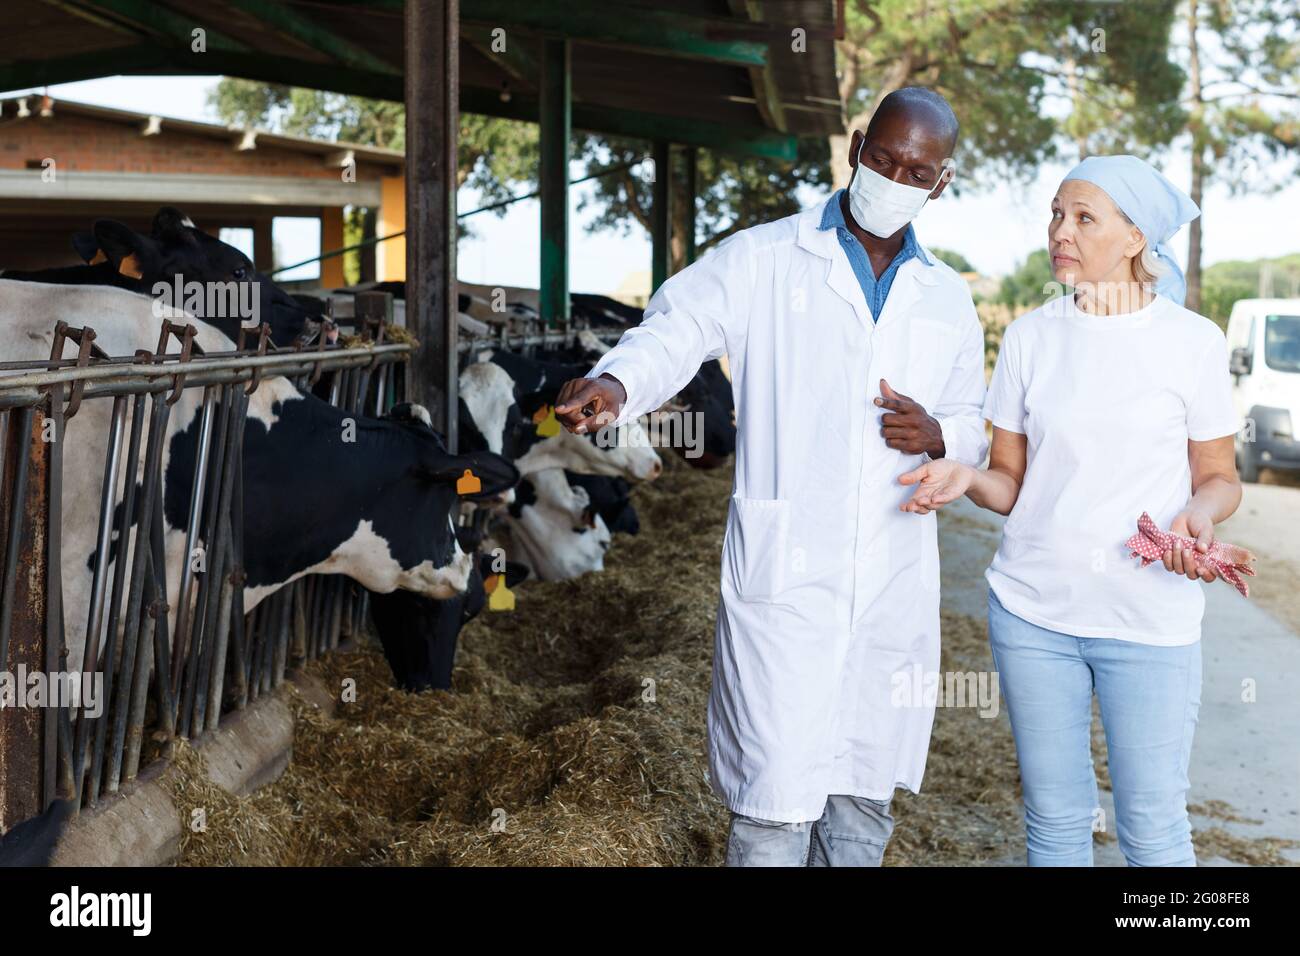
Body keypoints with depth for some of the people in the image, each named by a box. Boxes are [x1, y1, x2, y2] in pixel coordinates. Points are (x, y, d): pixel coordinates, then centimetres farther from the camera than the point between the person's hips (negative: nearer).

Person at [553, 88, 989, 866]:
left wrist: (939, 436, -2)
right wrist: (615, 383, -33)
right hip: (783, 577, -4)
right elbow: (675, 333, -11)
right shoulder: (765, 260, 1)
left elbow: (977, 428, 22)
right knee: (775, 806, -6)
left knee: (864, 800, 14)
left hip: (895, 588, 5)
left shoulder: (947, 298, 14)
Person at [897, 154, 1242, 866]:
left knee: (1152, 827, 3)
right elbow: (1011, 483, 7)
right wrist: (966, 478, -15)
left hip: (1149, 617, -2)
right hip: (1033, 610, 3)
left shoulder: (1192, 341, -3)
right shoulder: (1029, 338, 4)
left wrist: (1199, 515, -18)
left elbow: (1218, 477, 4)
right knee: (1054, 820, 12)